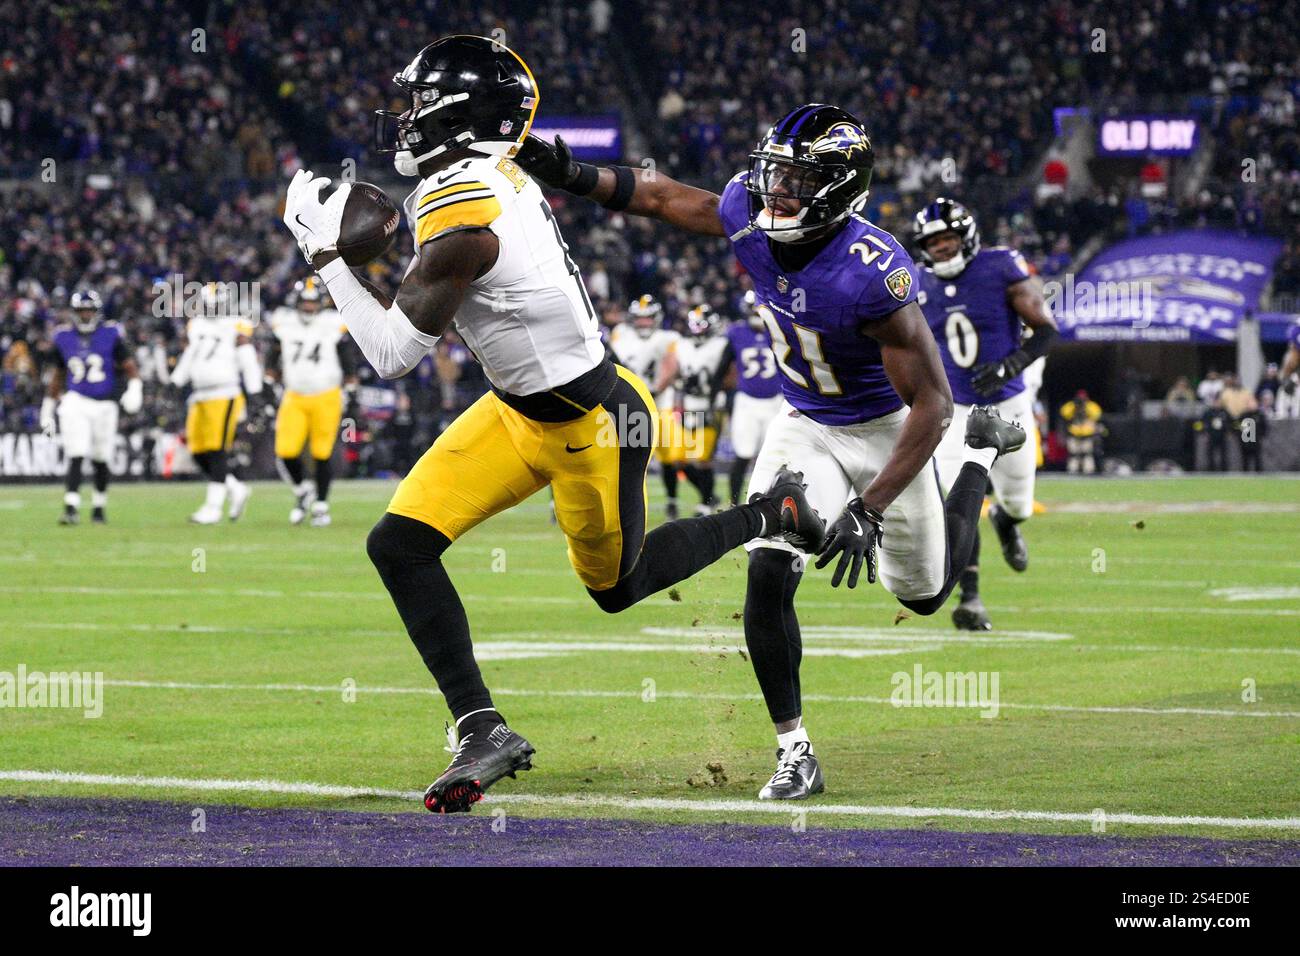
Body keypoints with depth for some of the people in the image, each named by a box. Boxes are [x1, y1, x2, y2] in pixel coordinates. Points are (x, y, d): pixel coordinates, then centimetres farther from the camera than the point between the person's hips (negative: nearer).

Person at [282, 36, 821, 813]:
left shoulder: (460, 215, -30)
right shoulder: (503, 180, -3)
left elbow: (393, 355, -24)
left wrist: (325, 252, -19)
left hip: (592, 427, -9)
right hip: (520, 412, 9)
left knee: (618, 585, 17)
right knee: (400, 545, -3)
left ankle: (768, 516, 35)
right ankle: (481, 729, 1)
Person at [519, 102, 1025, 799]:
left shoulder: (872, 273, -37)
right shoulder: (749, 217, -20)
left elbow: (931, 402, -32)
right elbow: (661, 197, 1)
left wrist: (871, 510, -37)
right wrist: (573, 177, -15)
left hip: (886, 430, -4)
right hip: (804, 426, 4)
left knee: (924, 593, 19)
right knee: (768, 577, -18)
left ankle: (982, 453, 48)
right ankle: (794, 753, -4)